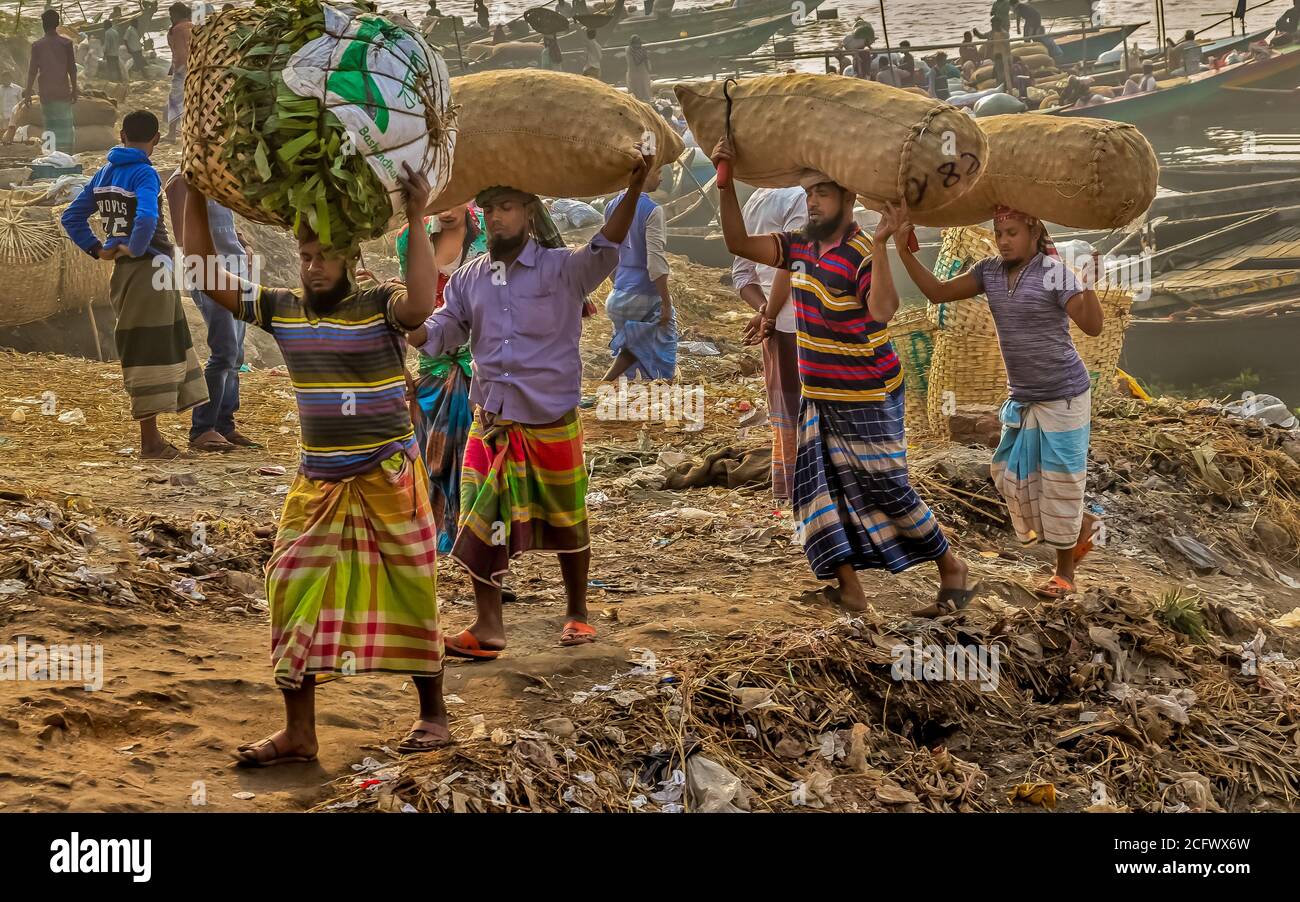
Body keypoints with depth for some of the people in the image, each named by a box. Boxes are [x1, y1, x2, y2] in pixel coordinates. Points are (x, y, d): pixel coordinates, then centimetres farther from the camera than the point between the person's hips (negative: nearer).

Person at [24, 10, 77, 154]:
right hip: (63, 91, 0)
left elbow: (32, 70, -2)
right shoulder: (66, 43, -4)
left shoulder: (37, 45, -3)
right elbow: (72, 69, -1)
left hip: (45, 92, 0)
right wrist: (74, 90, 7)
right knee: (65, 124, 4)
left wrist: (28, 91, 4)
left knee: (50, 125, 8)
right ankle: (67, 152, -3)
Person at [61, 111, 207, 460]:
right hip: (149, 267, -8)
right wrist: (134, 249, -14)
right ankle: (150, 442, 1)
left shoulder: (103, 174, 11)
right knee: (150, 352, -3)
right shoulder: (145, 174, -13)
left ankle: (152, 436, 21)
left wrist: (97, 249, 10)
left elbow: (72, 216, 16)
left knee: (155, 350, 16)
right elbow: (147, 218, -30)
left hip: (124, 273, 8)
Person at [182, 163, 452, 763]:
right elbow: (205, 273, 1)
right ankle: (298, 732, 9)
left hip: (389, 477, -4)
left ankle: (432, 714, 19)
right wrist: (196, 195, -7)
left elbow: (420, 306, -33)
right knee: (296, 596, 2)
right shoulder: (280, 309, 3)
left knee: (410, 593, 4)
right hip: (317, 483, 4)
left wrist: (416, 223, -35)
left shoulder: (381, 305, -10)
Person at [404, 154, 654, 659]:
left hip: (551, 424, -3)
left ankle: (577, 614, 31)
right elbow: (436, 335, 5)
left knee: (566, 526, 12)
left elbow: (604, 251, -25)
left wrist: (632, 191, -39)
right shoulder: (469, 280, 6)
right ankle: (488, 627, 6)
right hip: (490, 424, 3)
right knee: (480, 524, -3)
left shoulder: (561, 269, -8)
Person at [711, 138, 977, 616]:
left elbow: (883, 310, -38)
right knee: (820, 487, 4)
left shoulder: (861, 253, -21)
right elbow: (738, 243, 0)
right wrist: (726, 181, -10)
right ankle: (850, 589, 9)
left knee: (887, 489, 0)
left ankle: (951, 568, 17)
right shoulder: (799, 245, 1)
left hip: (867, 398, -7)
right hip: (818, 395, 7)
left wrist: (880, 245, -48)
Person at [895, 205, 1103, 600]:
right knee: (1013, 475, 10)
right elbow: (938, 292, 4)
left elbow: (1093, 326, -25)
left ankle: (1065, 572, 17)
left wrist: (1088, 282, -43)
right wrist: (904, 251, -6)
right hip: (1022, 397, 7)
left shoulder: (1054, 273, -18)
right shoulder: (990, 271, 1)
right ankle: (1080, 524, 31)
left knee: (1060, 481, 2)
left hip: (1062, 396, -7)